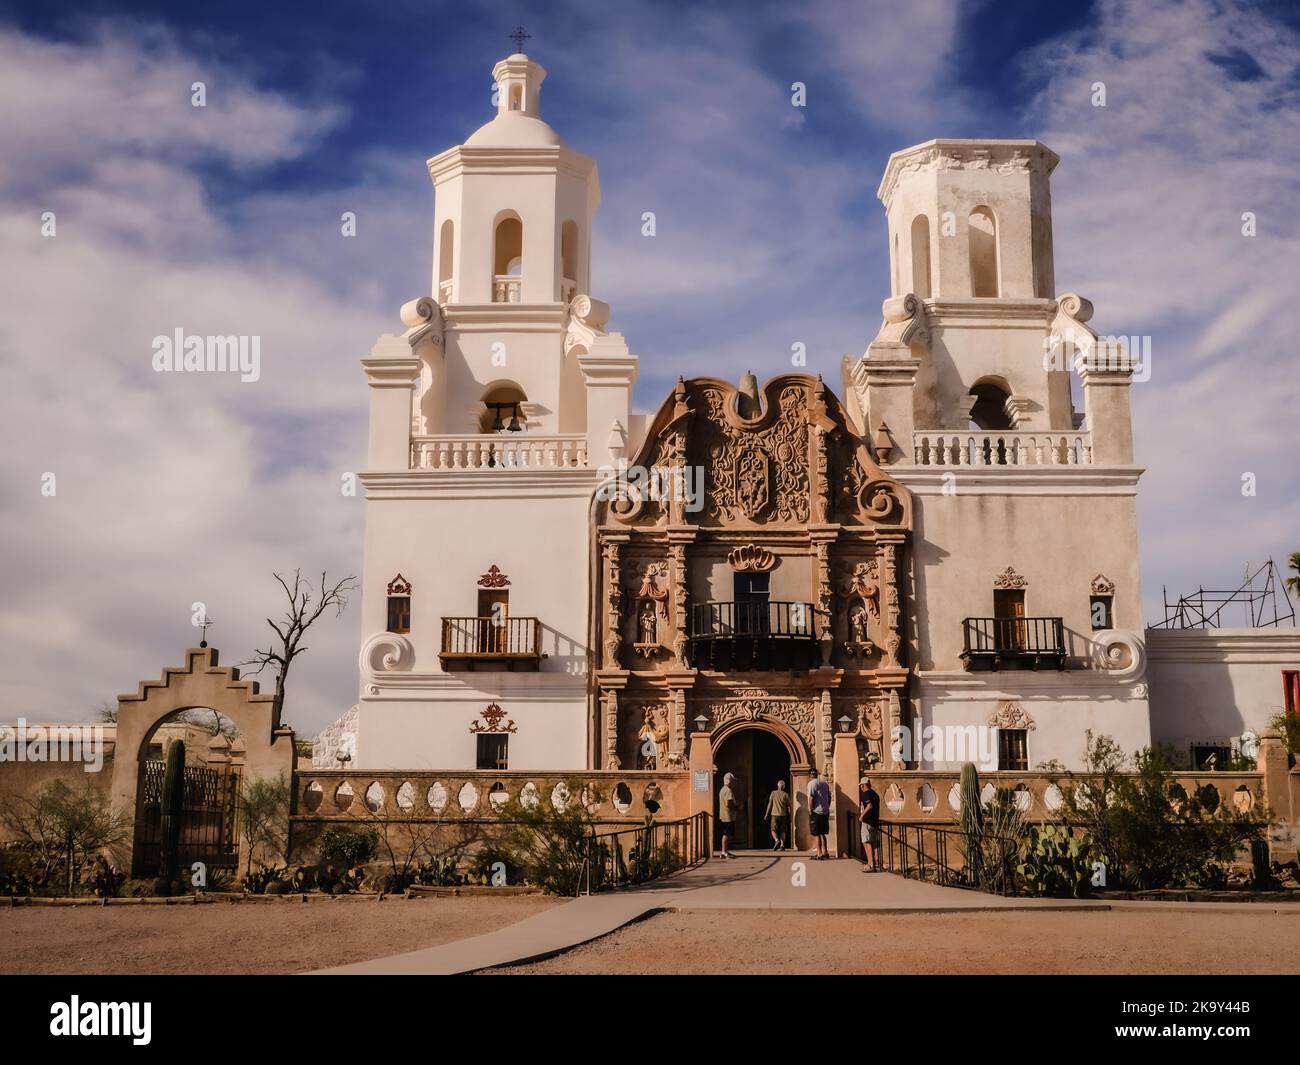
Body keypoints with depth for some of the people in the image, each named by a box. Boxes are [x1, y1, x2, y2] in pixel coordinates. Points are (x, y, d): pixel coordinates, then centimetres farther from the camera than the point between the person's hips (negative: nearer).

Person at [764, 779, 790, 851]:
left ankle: (777, 840, -22)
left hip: (775, 814, -1)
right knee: (782, 831, 9)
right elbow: (789, 806, 2)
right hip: (783, 815, 1)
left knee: (773, 830, 3)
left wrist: (766, 814, 7)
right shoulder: (786, 795, 1)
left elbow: (770, 804, 1)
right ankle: (782, 845, 4)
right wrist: (790, 816, 10)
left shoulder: (773, 793, 0)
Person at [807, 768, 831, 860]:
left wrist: (810, 809, -12)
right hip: (825, 812, 7)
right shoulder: (824, 783, 13)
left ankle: (819, 854, -3)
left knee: (816, 834, -1)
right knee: (822, 833, 16)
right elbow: (829, 796, 16)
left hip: (816, 811, -7)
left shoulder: (811, 783, -9)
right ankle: (824, 852, 18)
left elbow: (811, 797, -18)